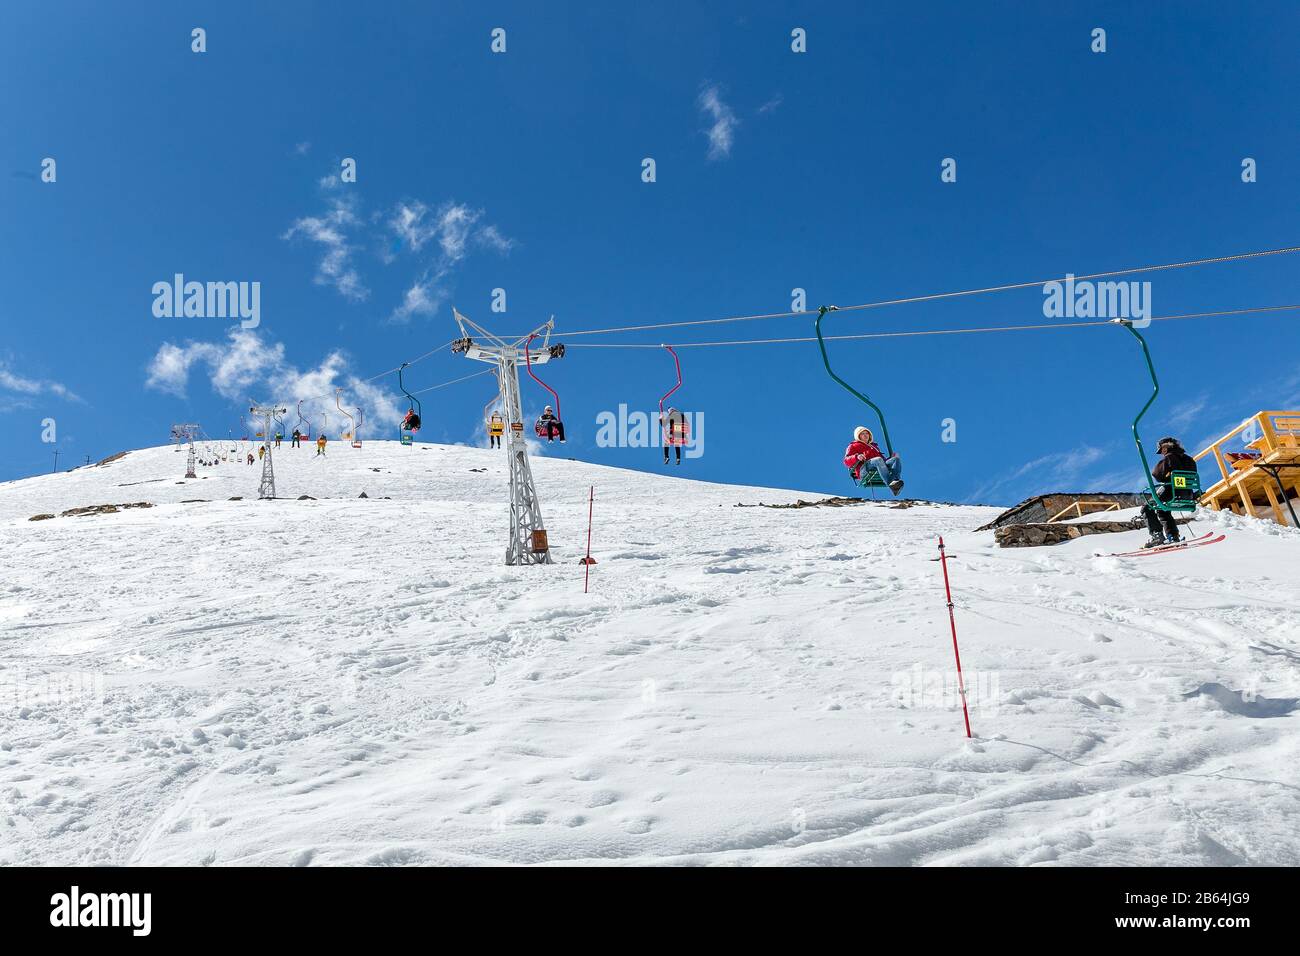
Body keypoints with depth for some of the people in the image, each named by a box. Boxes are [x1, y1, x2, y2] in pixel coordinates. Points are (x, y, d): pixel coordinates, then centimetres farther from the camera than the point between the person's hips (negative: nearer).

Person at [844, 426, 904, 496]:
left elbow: (882, 459, 33)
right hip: (863, 468, -5)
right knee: (878, 460, -35)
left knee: (896, 459, -18)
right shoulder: (853, 446, 24)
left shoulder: (874, 446, 40)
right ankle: (891, 484, -57)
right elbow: (847, 461, 8)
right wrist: (857, 457, -13)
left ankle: (895, 479, -48)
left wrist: (891, 457, 12)